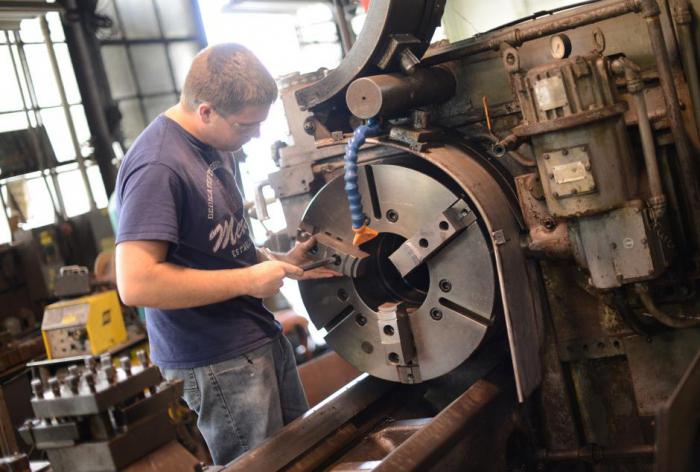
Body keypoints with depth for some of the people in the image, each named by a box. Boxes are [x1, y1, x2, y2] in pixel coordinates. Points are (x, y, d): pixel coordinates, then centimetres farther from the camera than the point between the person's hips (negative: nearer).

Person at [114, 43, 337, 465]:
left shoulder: (216, 145, 8)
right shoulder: (157, 167, -23)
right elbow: (136, 284, -30)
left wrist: (280, 262, 2)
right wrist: (248, 280, -22)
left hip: (262, 339, 9)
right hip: (218, 363, -9)